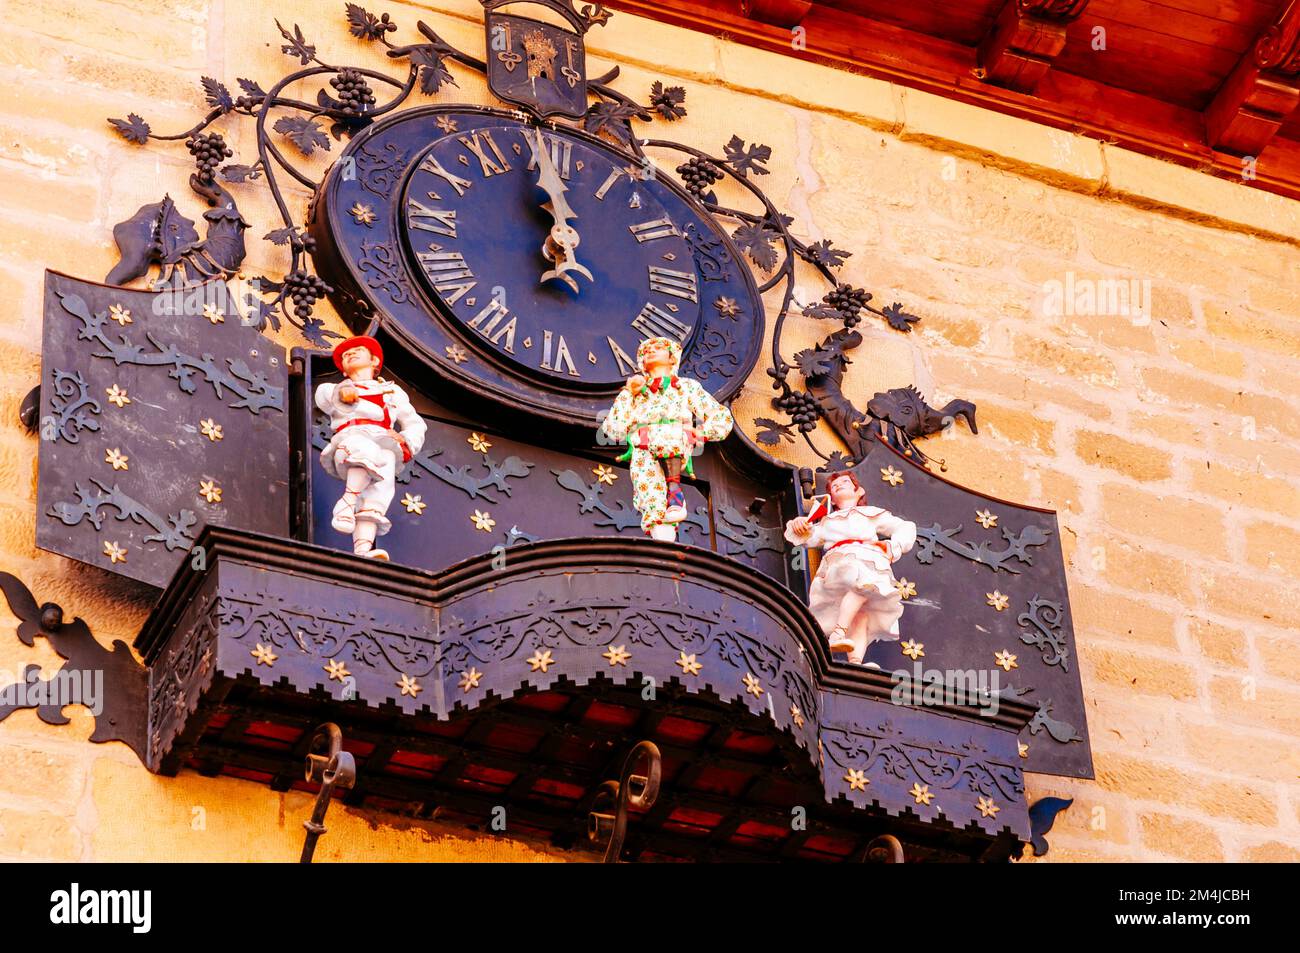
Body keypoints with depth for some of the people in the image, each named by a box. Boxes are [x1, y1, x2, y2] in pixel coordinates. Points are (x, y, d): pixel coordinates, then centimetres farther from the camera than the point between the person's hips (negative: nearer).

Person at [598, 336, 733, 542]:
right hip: (641, 446, 1)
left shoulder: (688, 386, 31)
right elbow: (613, 431, 18)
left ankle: (674, 487, -52)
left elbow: (722, 419, 20)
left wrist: (698, 433, 3)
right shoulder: (635, 392, 35)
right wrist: (628, 393, 14)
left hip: (679, 447, -1)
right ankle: (658, 527, -53)